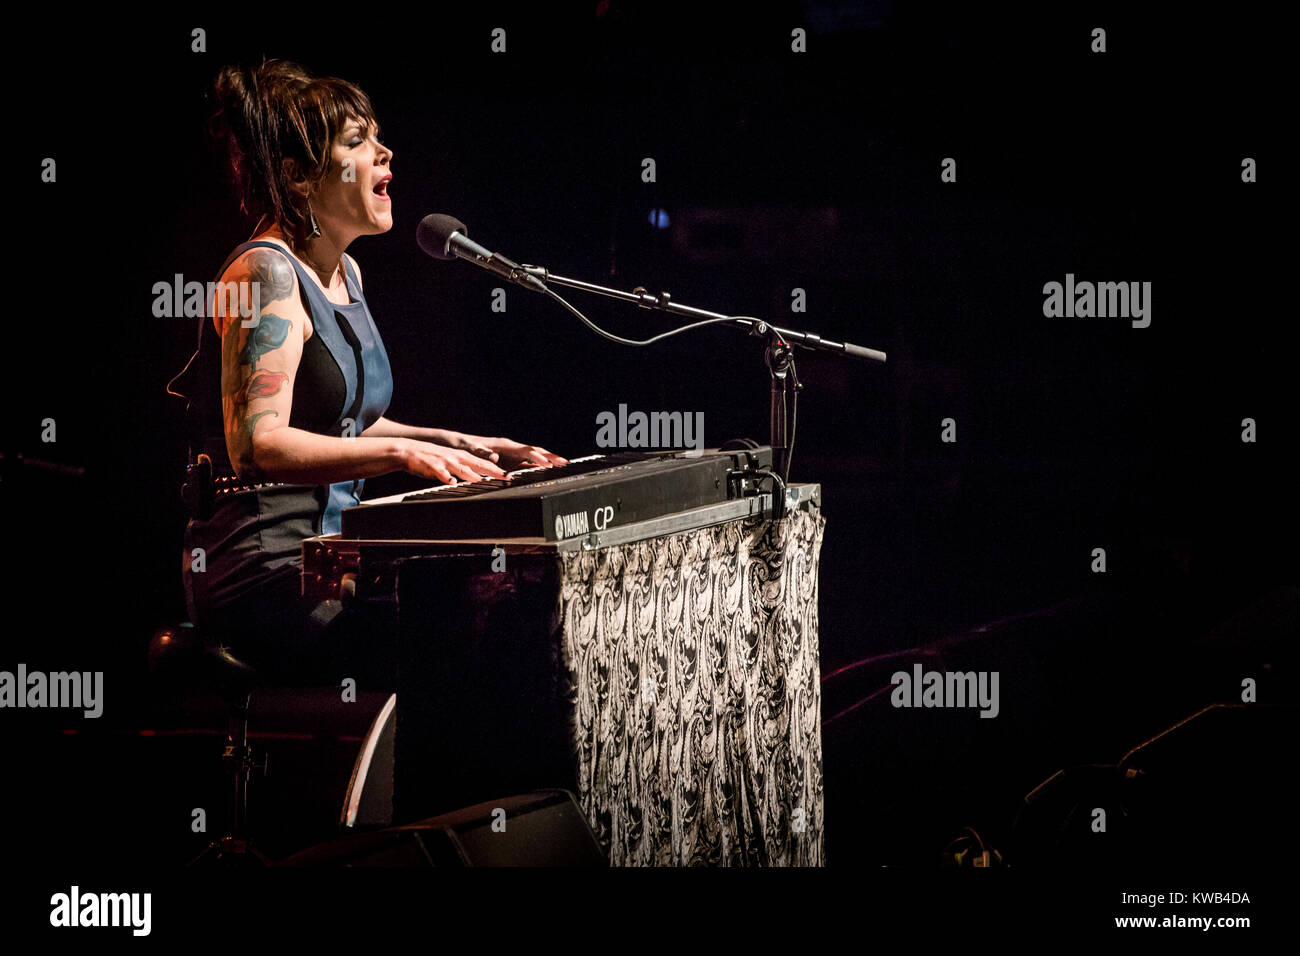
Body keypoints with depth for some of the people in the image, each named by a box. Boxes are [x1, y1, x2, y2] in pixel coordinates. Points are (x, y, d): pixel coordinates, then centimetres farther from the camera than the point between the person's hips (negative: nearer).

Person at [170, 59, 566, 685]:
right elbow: (258, 444, -24)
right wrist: (403, 452, -31)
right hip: (264, 578, -9)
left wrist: (452, 443, 15)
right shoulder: (267, 272, -12)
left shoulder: (343, 273, 17)